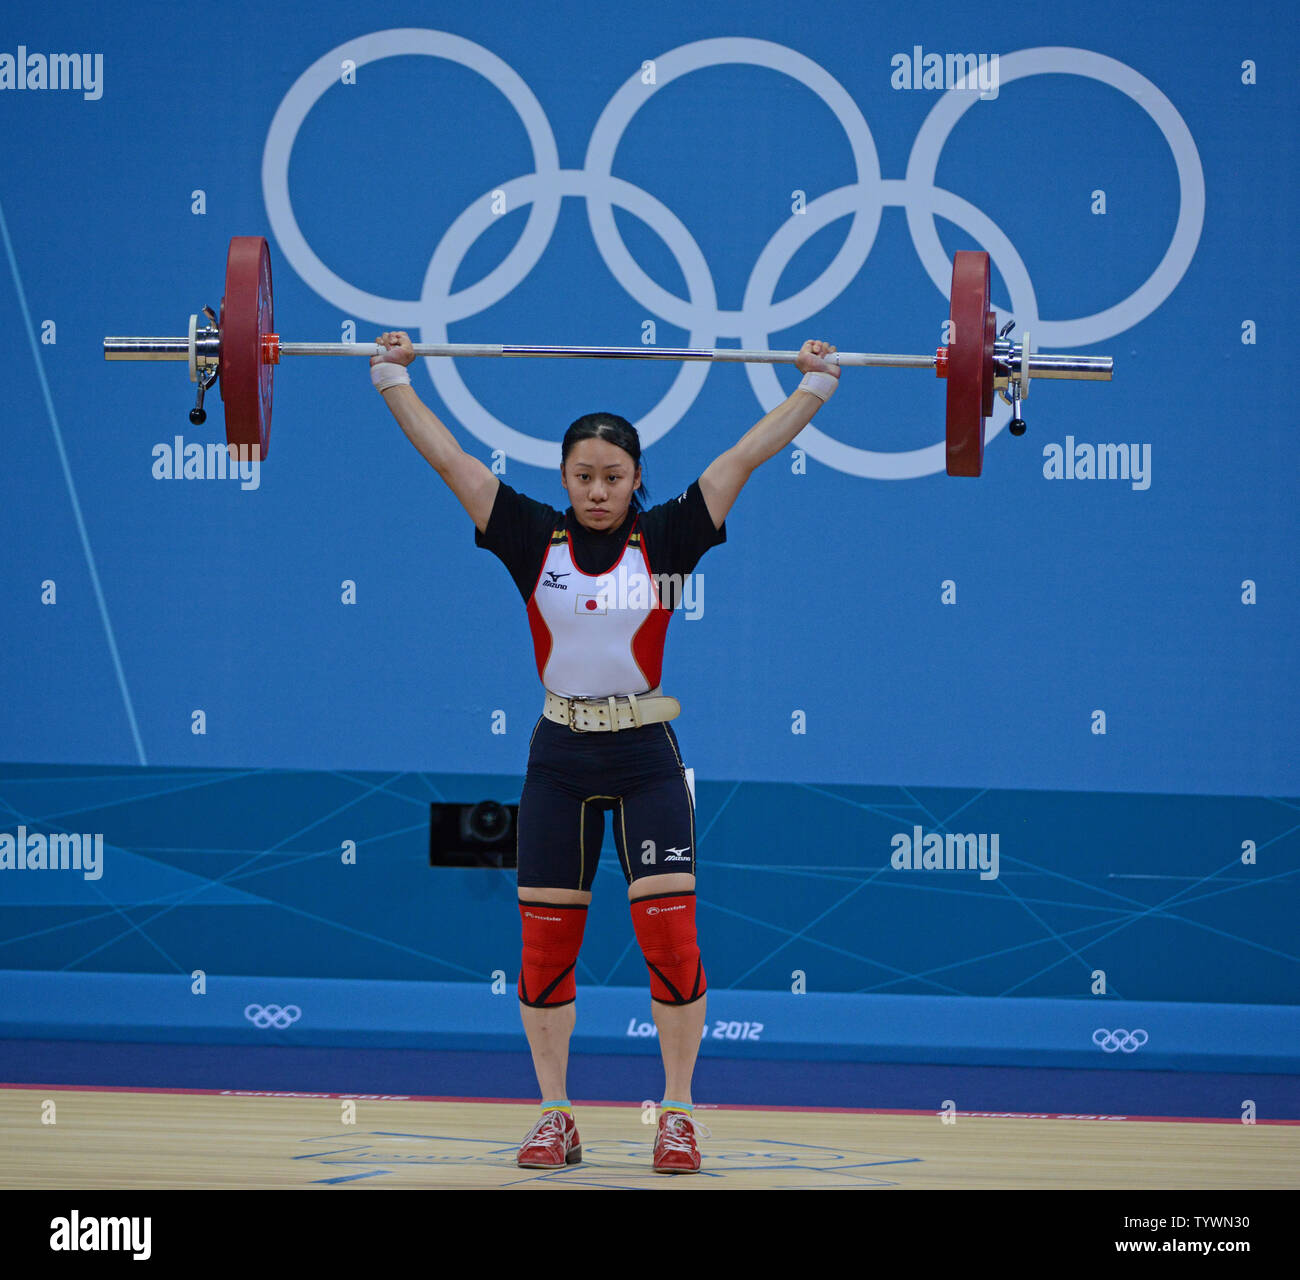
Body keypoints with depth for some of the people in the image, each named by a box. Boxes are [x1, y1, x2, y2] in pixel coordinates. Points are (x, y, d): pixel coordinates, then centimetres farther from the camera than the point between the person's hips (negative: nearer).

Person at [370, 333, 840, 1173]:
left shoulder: (666, 541, -2)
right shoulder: (534, 541, 1)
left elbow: (748, 455, -2)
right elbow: (446, 455, 2)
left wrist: (815, 385, -3)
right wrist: (392, 378, 2)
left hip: (646, 757, -2)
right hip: (560, 758, 2)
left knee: (669, 933, -9)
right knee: (546, 941, 4)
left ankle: (679, 1115, 1)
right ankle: (555, 1118, 14)